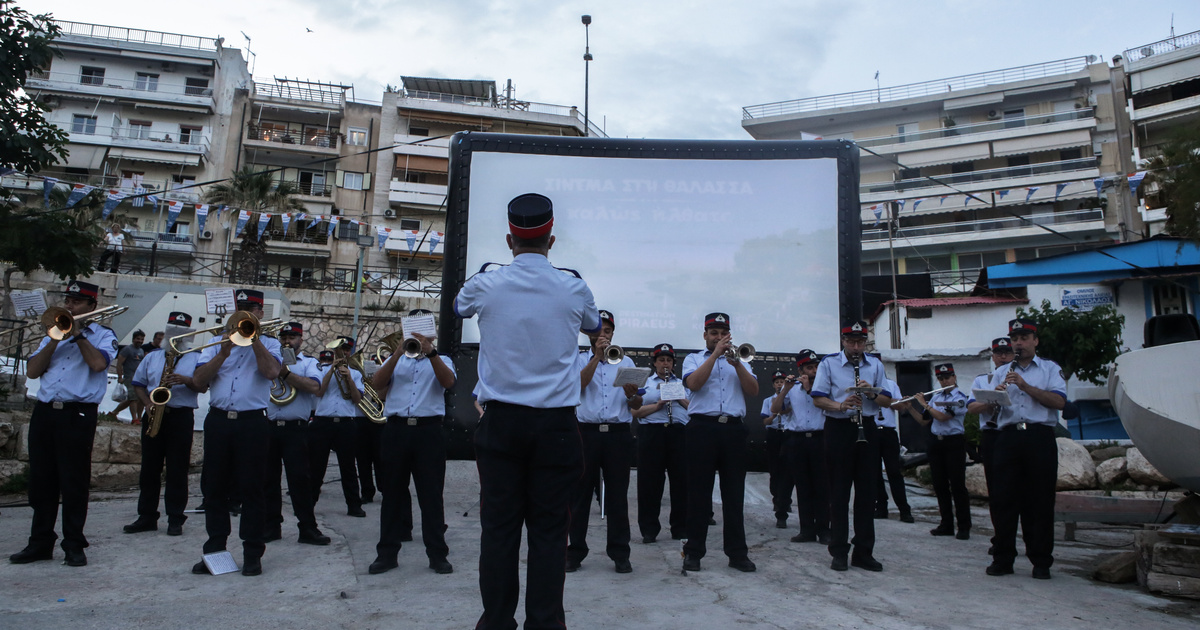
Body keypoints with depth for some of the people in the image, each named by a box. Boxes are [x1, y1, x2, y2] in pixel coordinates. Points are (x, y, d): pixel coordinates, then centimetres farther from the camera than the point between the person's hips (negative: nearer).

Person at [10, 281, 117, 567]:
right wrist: (54, 341, -3)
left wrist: (77, 333, -8)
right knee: (41, 481, 9)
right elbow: (32, 371, 8)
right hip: (44, 412, 5)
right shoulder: (54, 333, 20)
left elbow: (99, 363, -16)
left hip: (78, 415, -5)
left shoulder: (103, 335, 5)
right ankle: (40, 543, 19)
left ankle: (74, 545, 8)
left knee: (74, 483, -1)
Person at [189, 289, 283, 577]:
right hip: (218, 421, 3)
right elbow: (198, 380, 2)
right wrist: (223, 354, -10)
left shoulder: (269, 343, 8)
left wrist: (253, 337, -12)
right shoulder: (216, 342, 15)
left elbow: (272, 371, -14)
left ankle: (252, 553, 7)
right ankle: (214, 549, 20)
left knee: (251, 489, 0)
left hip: (252, 423, -3)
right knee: (215, 488, 8)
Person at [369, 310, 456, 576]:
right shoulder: (396, 359, 18)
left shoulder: (441, 361, 15)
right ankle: (387, 552, 15)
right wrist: (400, 352, -12)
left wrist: (430, 351, -20)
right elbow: (376, 384, -1)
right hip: (396, 429, 2)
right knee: (392, 491, 6)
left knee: (432, 494, 0)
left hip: (429, 431, -2)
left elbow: (448, 381, -8)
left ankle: (437, 554, 6)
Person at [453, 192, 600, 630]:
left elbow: (459, 307, 23)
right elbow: (594, 325, 23)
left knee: (499, 525, 7)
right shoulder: (574, 288, -1)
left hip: (501, 421, 0)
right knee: (549, 527, 5)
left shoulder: (486, 285, -2)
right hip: (556, 422, 0)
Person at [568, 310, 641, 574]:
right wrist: (597, 355, -12)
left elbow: (637, 405, 11)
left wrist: (632, 395, -11)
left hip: (618, 433, 1)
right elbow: (578, 385, -12)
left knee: (618, 496, 4)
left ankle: (620, 554, 12)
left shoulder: (625, 361, 14)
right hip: (587, 432, -1)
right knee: (580, 494, 3)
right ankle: (575, 552, 12)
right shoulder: (579, 359, 10)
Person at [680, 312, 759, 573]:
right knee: (699, 491, 0)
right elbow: (693, 383, -11)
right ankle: (694, 551, 8)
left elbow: (753, 390, 4)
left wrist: (735, 362, -9)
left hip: (733, 428, 3)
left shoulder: (739, 361, 19)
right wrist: (716, 354, -12)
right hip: (702, 427, -3)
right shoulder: (694, 359, 11)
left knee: (734, 493, 5)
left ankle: (737, 552, 12)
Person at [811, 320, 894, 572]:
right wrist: (840, 405, -22)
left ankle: (864, 551, 14)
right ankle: (839, 552, 8)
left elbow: (887, 401, 9)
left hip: (867, 429, 3)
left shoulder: (875, 365, 11)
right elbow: (817, 399, -4)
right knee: (839, 492, 1)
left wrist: (872, 393, -11)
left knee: (867, 491, 5)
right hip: (839, 429, -3)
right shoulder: (828, 364, 1)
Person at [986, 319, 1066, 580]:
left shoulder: (1050, 369, 12)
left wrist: (1026, 386, -13)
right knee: (1003, 499, 0)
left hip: (1040, 438, -2)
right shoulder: (1000, 372, 18)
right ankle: (1003, 558, 8)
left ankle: (1041, 561, 10)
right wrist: (995, 396, -11)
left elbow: (1059, 401, -5)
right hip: (1008, 438, 2)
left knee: (1040, 501, 1)